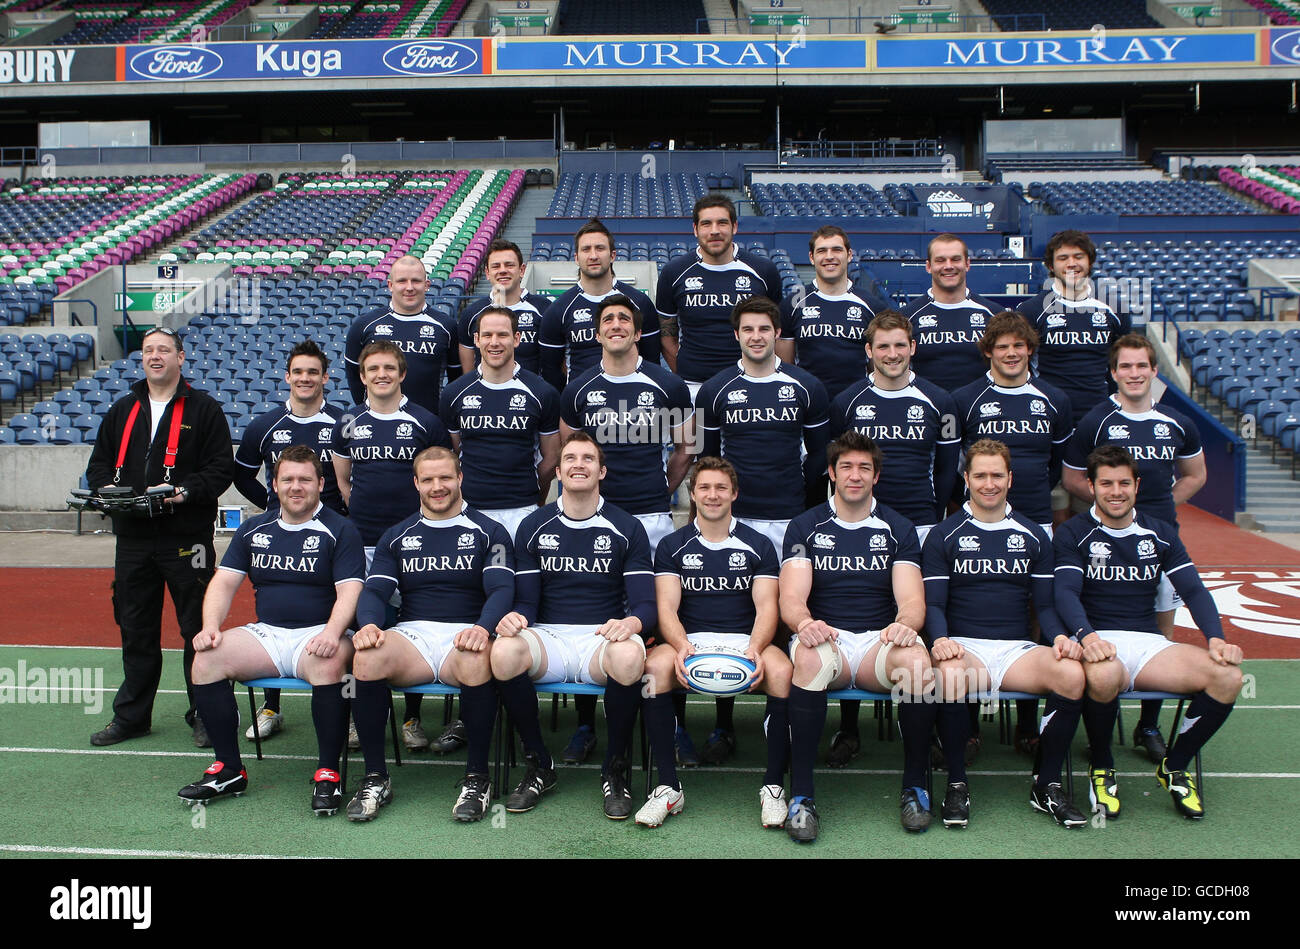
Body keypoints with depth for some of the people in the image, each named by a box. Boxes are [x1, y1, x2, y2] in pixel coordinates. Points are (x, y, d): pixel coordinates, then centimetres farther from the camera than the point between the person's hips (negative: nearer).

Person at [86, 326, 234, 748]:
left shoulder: (204, 409, 0)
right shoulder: (122, 410, 16)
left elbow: (221, 469, -5)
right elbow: (99, 463, 19)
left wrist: (186, 492, -20)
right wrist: (106, 488, -2)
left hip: (187, 538, -5)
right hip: (133, 538, 5)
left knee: (198, 630, 1)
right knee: (136, 630, 12)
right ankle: (131, 716, 24)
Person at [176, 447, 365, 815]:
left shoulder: (339, 531, 0)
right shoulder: (253, 529, 15)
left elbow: (349, 591, -10)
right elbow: (224, 582, 12)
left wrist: (332, 633, -29)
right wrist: (211, 627, -8)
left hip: (318, 634, -5)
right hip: (265, 633, 5)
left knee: (329, 662, -37)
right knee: (206, 658, -20)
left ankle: (327, 773, -26)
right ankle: (228, 769, -9)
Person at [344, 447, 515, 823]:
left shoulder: (488, 532, 11)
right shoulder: (396, 536, 20)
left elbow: (501, 589, -2)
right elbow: (375, 590, 8)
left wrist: (483, 628, -25)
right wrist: (368, 623, -16)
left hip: (466, 635, -2)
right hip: (412, 634, 2)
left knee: (476, 661, -39)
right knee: (367, 657, -31)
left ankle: (477, 777, -21)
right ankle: (375, 777, -17)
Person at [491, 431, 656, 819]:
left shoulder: (627, 529, 8)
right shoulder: (533, 527, 12)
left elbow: (645, 604, 2)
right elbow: (526, 602, 9)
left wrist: (631, 623, -23)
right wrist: (513, 618, -16)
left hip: (602, 639, -1)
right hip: (548, 637, 1)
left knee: (629, 656, -37)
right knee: (504, 652, -33)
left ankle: (614, 769, -11)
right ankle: (539, 766, -9)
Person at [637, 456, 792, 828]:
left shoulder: (758, 546, 11)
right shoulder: (672, 546, 11)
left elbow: (766, 607, 2)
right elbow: (667, 607, 1)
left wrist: (755, 649, -20)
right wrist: (682, 646, -22)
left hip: (745, 641, 0)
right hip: (689, 640, 0)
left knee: (782, 670, -33)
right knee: (656, 664, -33)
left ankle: (773, 785, -17)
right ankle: (668, 788, -23)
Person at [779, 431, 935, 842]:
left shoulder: (898, 530, 12)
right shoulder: (805, 527, 9)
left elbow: (912, 599, 1)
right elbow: (791, 598, -3)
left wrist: (904, 623, -24)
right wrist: (804, 622, -28)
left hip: (878, 644, 1)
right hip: (825, 638, -1)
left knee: (916, 658, -33)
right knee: (810, 657, -37)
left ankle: (915, 788, -13)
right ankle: (801, 797, -29)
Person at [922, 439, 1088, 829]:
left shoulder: (1033, 536, 16)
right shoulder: (943, 536, 8)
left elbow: (1045, 603, 14)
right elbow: (934, 603, 2)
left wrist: (1059, 637, -8)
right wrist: (940, 640, -20)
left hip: (1018, 650, 3)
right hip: (962, 647, -2)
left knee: (1072, 674, -29)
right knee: (949, 675, -39)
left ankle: (1047, 785, -8)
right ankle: (956, 785, -16)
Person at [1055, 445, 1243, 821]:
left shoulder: (1160, 533, 15)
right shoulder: (1073, 533, 3)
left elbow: (1193, 590, 8)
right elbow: (1066, 592, -10)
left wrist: (1216, 638, -12)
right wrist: (1087, 635, -30)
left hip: (1149, 643, 4)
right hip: (1097, 643, -4)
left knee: (1228, 676, -22)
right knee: (1105, 675, -40)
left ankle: (1174, 767, 1)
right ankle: (1101, 767, -9)